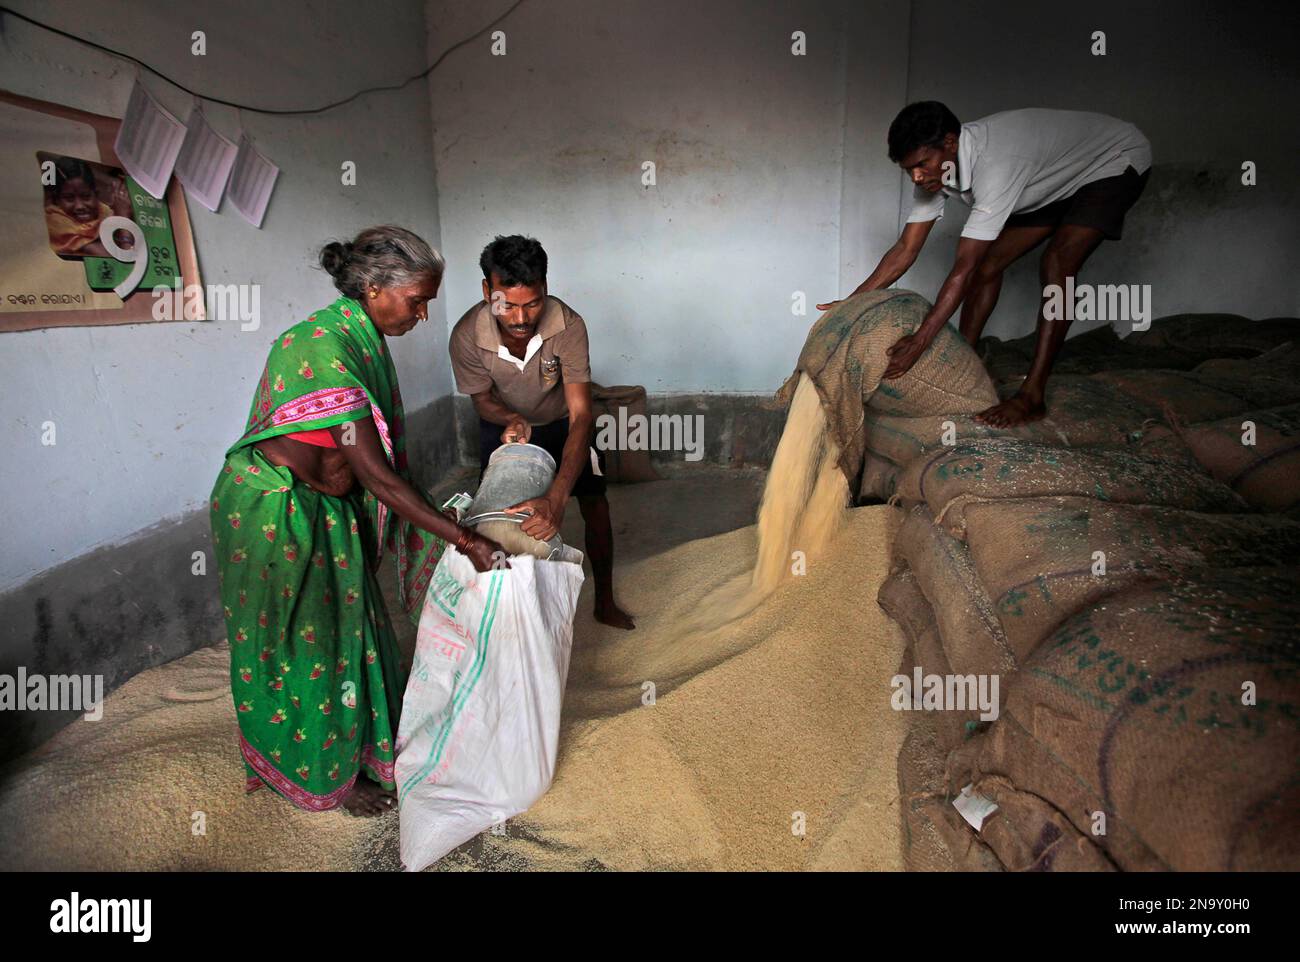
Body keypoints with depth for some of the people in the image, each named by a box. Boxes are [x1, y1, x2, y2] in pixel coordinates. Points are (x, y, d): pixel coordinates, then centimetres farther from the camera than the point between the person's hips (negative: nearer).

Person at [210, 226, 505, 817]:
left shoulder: (363, 338, 0)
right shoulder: (323, 351, -29)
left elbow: (373, 460, 4)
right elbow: (376, 474, -31)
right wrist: (464, 540, -28)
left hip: (322, 508, 9)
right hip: (274, 516, -8)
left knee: (348, 628, 19)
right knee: (304, 645, 8)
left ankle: (360, 751, 40)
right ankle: (322, 777, 31)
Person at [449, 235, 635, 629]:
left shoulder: (568, 326, -39)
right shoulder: (467, 335, -33)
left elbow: (581, 415, -43)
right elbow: (483, 398, -14)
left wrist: (557, 498, -56)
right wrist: (512, 420, -40)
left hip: (561, 420, -1)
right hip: (504, 422, 1)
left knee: (595, 504, -2)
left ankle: (605, 602, 15)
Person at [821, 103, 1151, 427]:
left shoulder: (994, 163, -41)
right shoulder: (934, 167, -17)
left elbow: (963, 269, -42)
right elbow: (905, 250, -13)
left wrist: (919, 342, -43)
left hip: (1117, 161, -8)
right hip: (1057, 177, 8)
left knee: (1056, 265, -26)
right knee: (989, 262, -3)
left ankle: (1032, 396, -25)